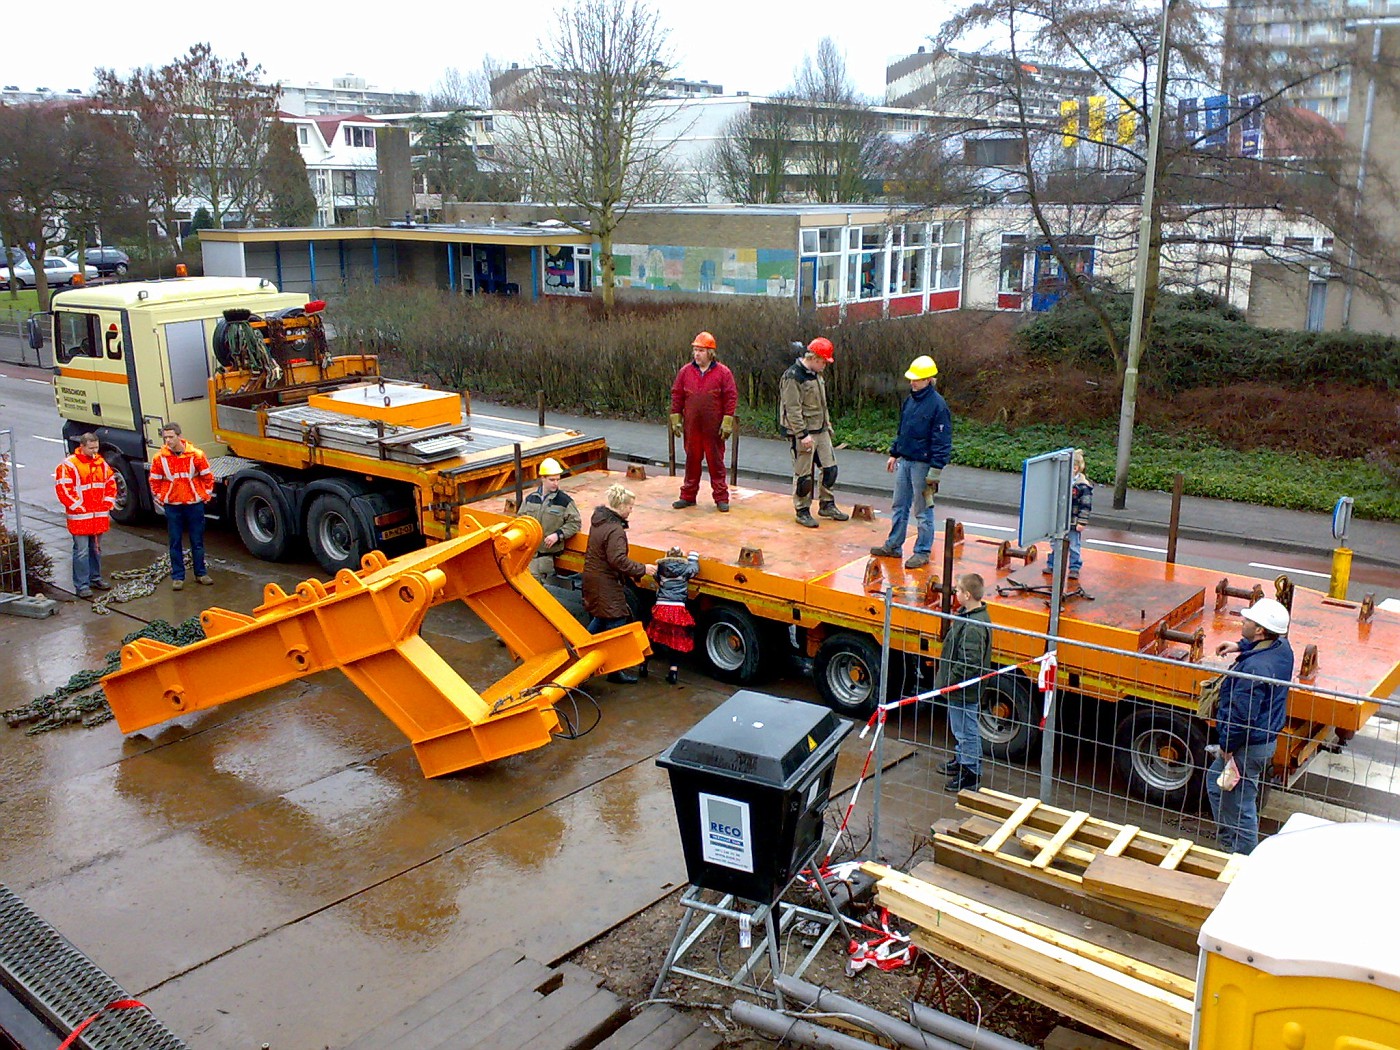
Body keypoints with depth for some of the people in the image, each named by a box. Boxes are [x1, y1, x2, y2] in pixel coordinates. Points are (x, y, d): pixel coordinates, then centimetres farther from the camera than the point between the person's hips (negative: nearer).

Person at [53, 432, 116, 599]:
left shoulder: (101, 463, 9)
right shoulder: (68, 465, -11)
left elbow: (111, 483, 17)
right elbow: (62, 489, -14)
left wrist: (107, 504, 7)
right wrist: (77, 507, -14)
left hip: (99, 516, 6)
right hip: (80, 517, -6)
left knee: (96, 549, 16)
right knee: (81, 551, -4)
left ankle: (95, 578, 27)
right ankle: (81, 585, -1)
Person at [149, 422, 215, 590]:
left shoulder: (196, 455, -8)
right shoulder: (160, 458, -4)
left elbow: (208, 477, 3)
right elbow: (154, 481, 9)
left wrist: (206, 495, 4)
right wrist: (160, 498, 6)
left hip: (194, 505, -1)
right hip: (172, 506, 1)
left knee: (197, 541, 9)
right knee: (175, 543, 5)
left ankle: (200, 573, 20)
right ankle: (177, 576, 13)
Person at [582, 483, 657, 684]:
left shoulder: (598, 519, 6)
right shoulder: (615, 530, -25)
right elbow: (618, 560, -30)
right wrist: (642, 570, -20)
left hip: (592, 578, 10)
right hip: (606, 584, -10)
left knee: (601, 618, 26)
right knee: (616, 622, 1)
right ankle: (615, 671, 8)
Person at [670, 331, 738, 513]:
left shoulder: (723, 372, -4)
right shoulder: (685, 371, 4)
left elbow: (731, 397, -4)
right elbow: (676, 395, 9)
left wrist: (727, 422, -9)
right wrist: (676, 419, 4)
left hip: (714, 428, -3)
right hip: (692, 426, 3)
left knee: (716, 462, 3)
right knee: (692, 460, 10)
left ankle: (721, 498, 10)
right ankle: (688, 496, 19)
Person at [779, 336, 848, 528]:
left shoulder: (816, 375, 13)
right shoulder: (793, 377, -16)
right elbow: (793, 410, -21)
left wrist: (828, 425, 22)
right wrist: (803, 434, -23)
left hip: (821, 431, 9)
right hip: (803, 434, -9)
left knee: (830, 468, 12)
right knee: (804, 474, -1)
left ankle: (827, 504, 27)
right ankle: (802, 511, 11)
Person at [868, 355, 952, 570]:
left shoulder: (937, 405, -15)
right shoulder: (909, 401, 9)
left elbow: (941, 441, -16)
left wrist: (935, 470, -19)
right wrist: (894, 454, 19)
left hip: (923, 464, -8)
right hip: (905, 461, 8)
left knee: (924, 510, 2)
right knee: (899, 506, 15)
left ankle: (922, 552, 12)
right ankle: (893, 545, 26)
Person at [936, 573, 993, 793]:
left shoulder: (973, 628, -30)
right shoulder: (969, 615, 3)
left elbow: (969, 664, -31)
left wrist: (949, 683, -21)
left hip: (965, 692, -10)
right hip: (961, 689, 10)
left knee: (967, 731, 5)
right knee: (961, 729, 26)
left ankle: (971, 774, 18)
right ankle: (962, 760, 44)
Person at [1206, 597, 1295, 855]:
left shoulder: (1254, 669, -32)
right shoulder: (1282, 648, -3)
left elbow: (1242, 716, -27)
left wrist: (1226, 746, -16)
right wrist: (1240, 647, 15)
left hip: (1246, 746, -10)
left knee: (1240, 805, 5)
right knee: (1216, 782, 26)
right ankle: (1228, 839, 40)